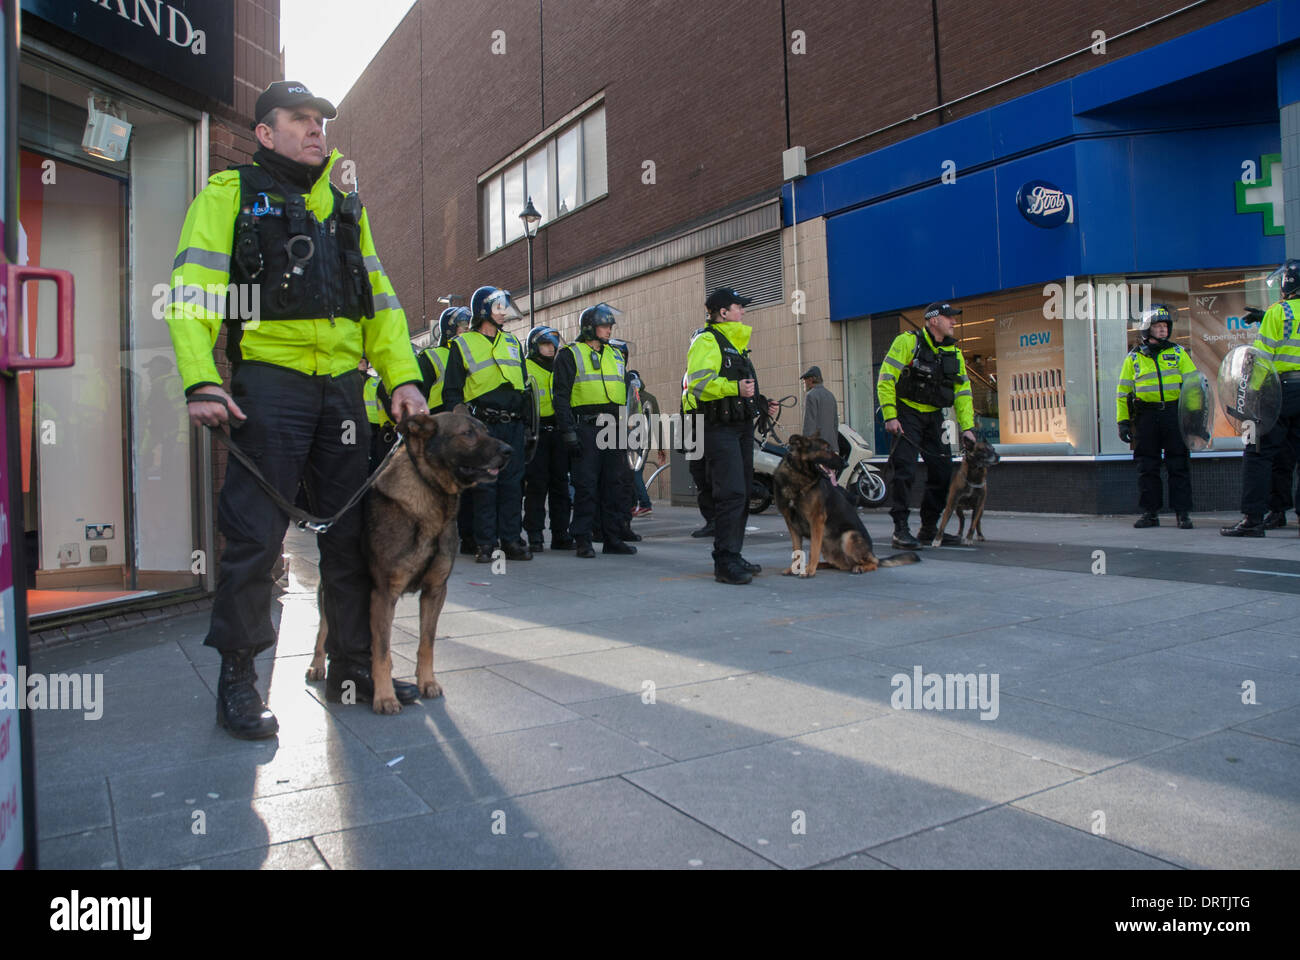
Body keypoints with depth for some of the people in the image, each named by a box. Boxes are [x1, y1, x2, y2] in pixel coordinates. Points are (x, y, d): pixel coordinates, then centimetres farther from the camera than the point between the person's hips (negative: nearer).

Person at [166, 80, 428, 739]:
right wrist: (201, 383, -17)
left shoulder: (345, 206, 22)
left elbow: (379, 297, 19)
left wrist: (403, 377, 6)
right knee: (255, 534, -5)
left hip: (342, 386, 5)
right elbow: (193, 290, -3)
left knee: (352, 530, 6)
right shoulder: (230, 193, 7)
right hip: (268, 382, -5)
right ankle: (237, 678, 9)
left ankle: (351, 664, 19)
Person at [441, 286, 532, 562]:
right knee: (484, 484, -3)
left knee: (512, 483, 3)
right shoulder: (462, 344, 5)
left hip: (513, 425, 4)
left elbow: (524, 384, 22)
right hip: (482, 425, -4)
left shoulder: (513, 342, 19)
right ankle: (485, 543, 3)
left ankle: (511, 540, 10)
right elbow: (451, 391, 3)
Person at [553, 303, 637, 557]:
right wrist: (568, 431, -14)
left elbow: (626, 393, 24)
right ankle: (582, 540, 2)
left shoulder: (616, 355, 20)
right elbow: (561, 396, -4)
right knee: (585, 485, -5)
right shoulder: (570, 355, 2)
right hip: (586, 428, -5)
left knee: (612, 484, 7)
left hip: (613, 429, 6)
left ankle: (612, 538, 13)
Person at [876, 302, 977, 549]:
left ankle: (929, 529, 18)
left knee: (942, 471, 5)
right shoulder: (908, 342, -7)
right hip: (907, 415, -6)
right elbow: (886, 378, -11)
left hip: (934, 417, 6)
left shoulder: (954, 353, 11)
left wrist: (967, 427, 3)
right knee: (904, 470, -13)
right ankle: (901, 530, -6)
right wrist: (890, 416, -18)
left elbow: (963, 392, 12)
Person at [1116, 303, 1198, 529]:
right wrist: (1122, 421, 2)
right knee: (1147, 467, 3)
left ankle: (1182, 513, 5)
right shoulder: (1133, 358, 11)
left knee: (1179, 466, -1)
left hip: (1175, 414, 0)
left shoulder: (1178, 353, 11)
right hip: (1146, 415, 0)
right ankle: (1150, 512, 10)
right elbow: (1123, 391, 10)